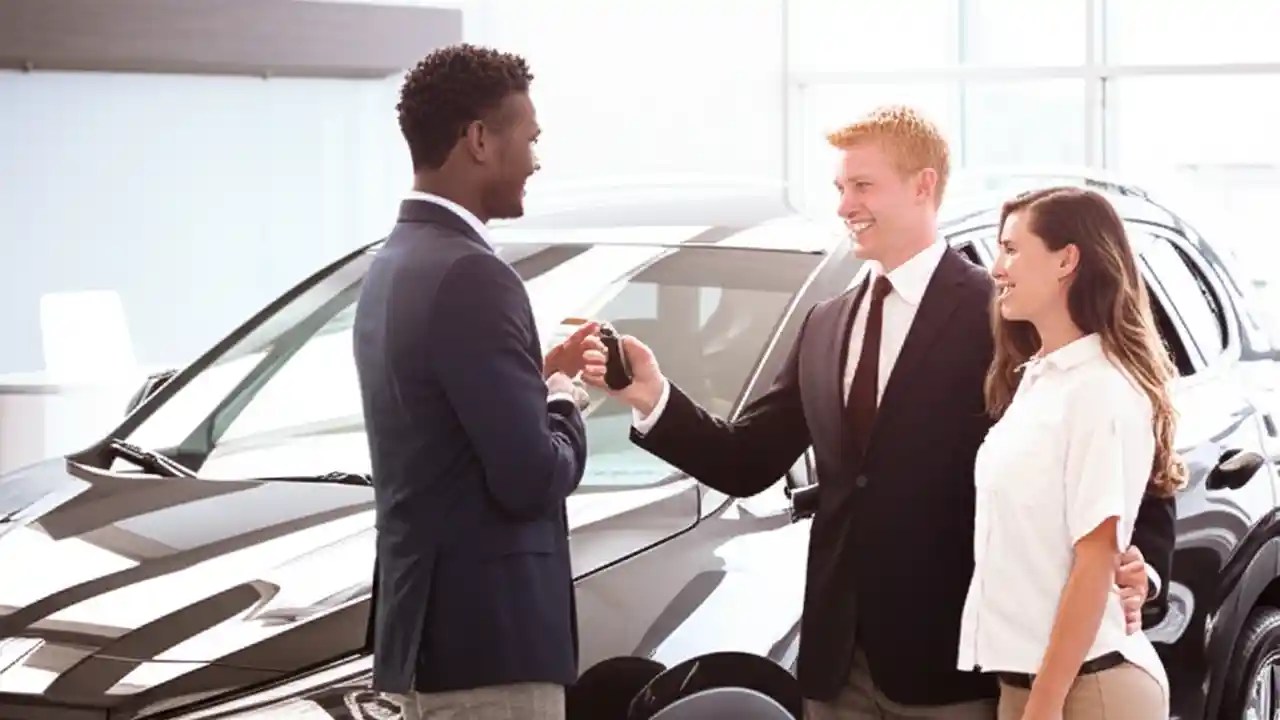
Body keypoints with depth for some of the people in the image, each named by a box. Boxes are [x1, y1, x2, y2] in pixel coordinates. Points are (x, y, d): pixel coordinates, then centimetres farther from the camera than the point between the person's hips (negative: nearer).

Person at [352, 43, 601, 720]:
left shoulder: (393, 264, 13)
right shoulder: (469, 276, -18)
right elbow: (531, 478, -20)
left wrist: (540, 380, 13)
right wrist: (564, 400, -2)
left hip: (431, 623, 10)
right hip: (485, 638, -10)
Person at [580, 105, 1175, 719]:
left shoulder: (995, 315, -8)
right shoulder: (825, 325, 14)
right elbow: (748, 462, 12)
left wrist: (1136, 564, -27)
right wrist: (655, 398, -4)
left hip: (949, 659, -6)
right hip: (839, 663, 6)